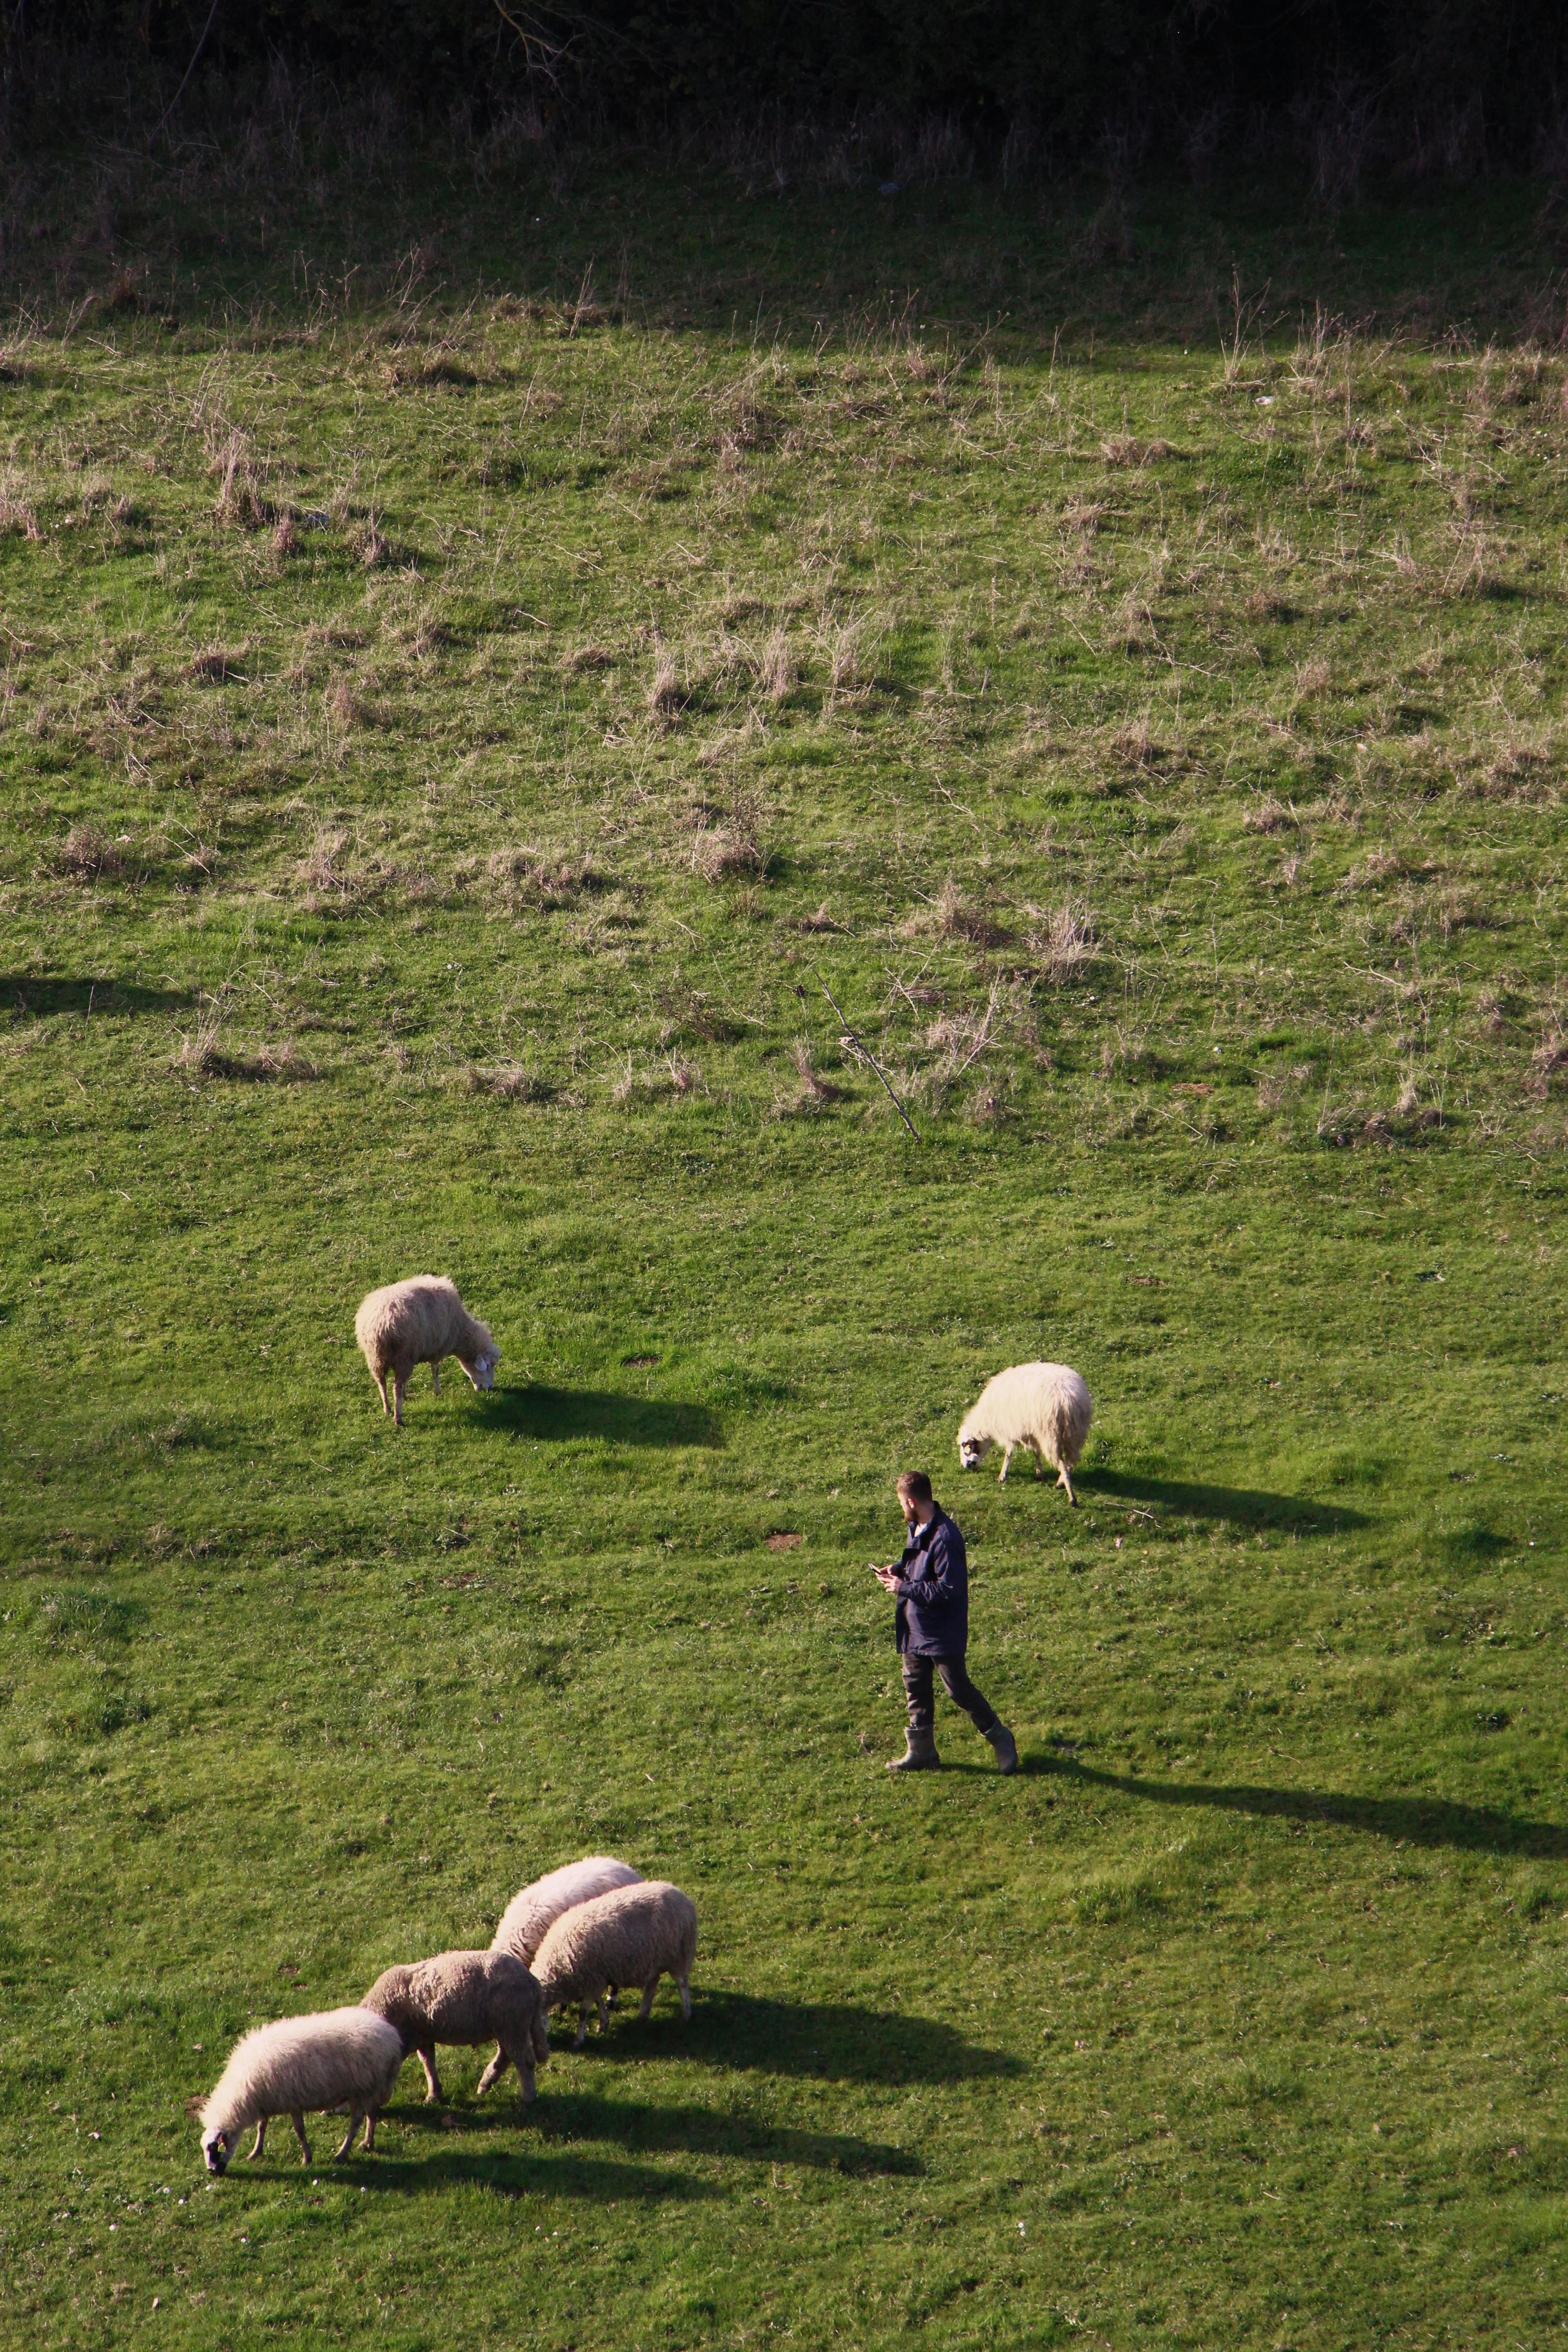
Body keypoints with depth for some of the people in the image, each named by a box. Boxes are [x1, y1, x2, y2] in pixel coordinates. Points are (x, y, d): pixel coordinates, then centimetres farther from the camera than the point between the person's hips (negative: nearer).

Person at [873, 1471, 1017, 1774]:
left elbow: (950, 1588, -28)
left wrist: (904, 1588, -23)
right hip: (915, 1631, 9)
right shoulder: (917, 1529, 4)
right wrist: (898, 1571, 1)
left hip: (942, 1633, -9)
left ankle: (1001, 1739, 19)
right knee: (916, 1689, 15)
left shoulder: (944, 1538, -27)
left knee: (958, 1690, 2)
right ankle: (921, 1752, 27)